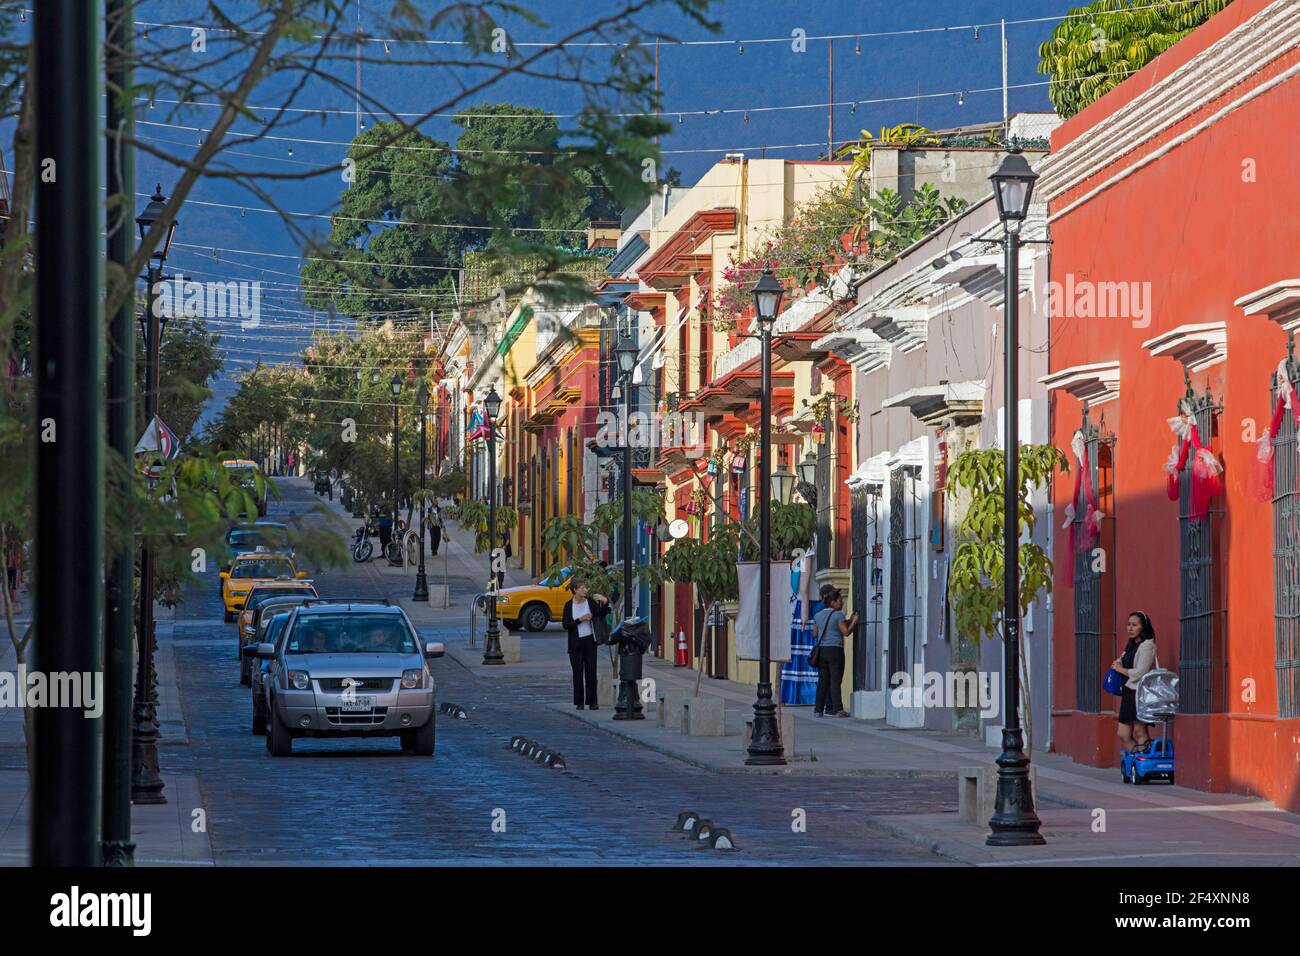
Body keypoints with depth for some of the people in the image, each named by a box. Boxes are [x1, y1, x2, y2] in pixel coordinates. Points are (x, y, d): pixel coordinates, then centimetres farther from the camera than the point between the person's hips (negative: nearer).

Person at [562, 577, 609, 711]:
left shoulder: (590, 601, 1)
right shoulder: (569, 605, -2)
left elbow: (601, 614, -7)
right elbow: (566, 625, -6)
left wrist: (604, 602, -21)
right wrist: (580, 620, -15)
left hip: (589, 640, 1)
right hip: (576, 643, -1)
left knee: (591, 671, -1)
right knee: (578, 672, 3)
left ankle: (592, 702, 3)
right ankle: (579, 702, 9)